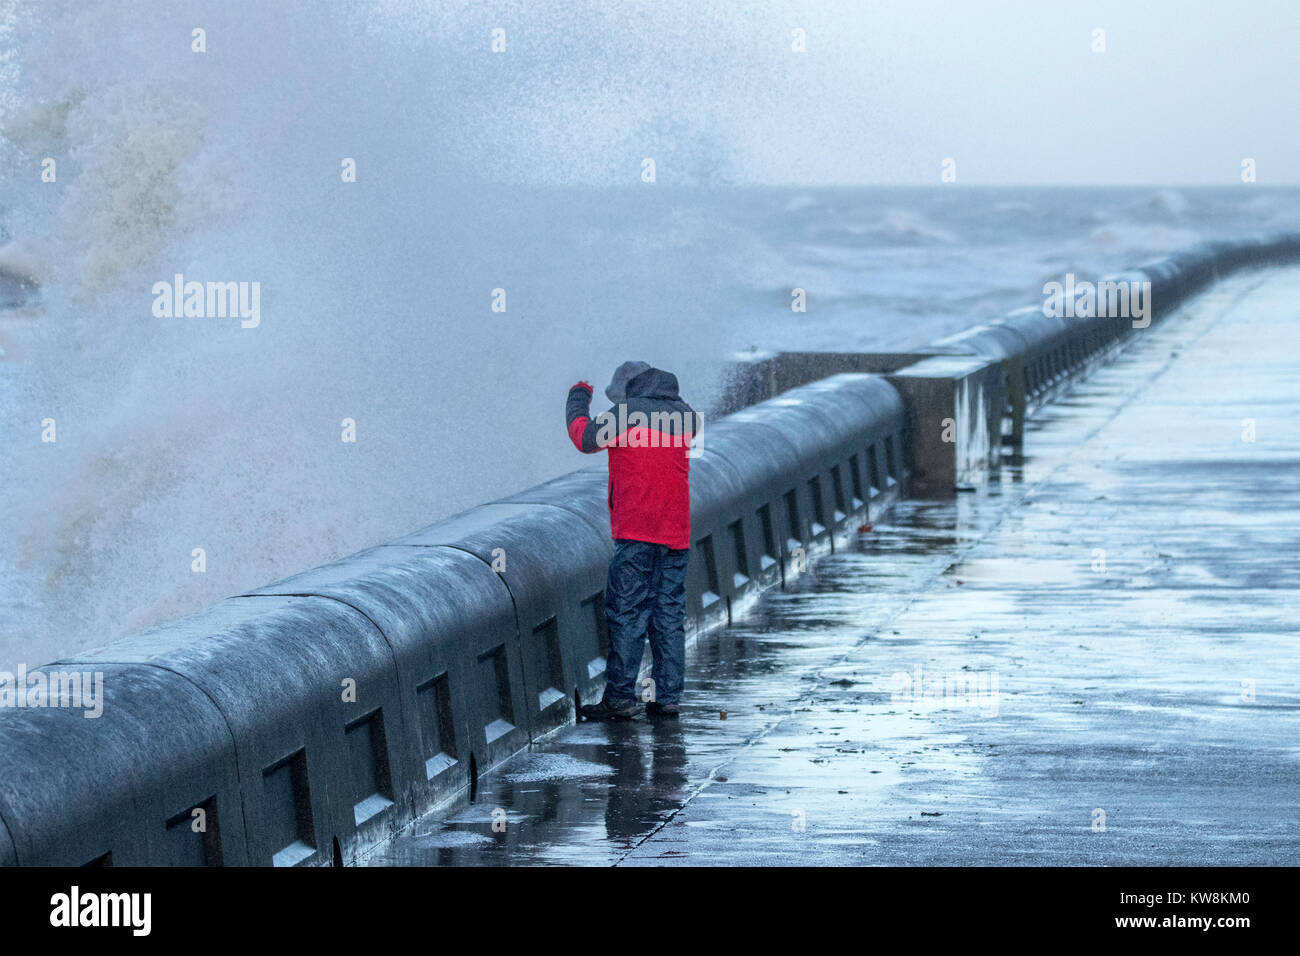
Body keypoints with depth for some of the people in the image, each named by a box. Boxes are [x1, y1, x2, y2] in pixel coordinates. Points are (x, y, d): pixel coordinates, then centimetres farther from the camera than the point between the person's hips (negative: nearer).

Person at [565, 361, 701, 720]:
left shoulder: (625, 414, -7)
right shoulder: (683, 415, 9)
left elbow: (585, 437, 5)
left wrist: (578, 399, 23)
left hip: (636, 532, -6)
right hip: (677, 533, 6)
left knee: (627, 613, -4)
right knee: (669, 615, 8)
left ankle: (619, 697, -7)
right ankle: (667, 697, 7)